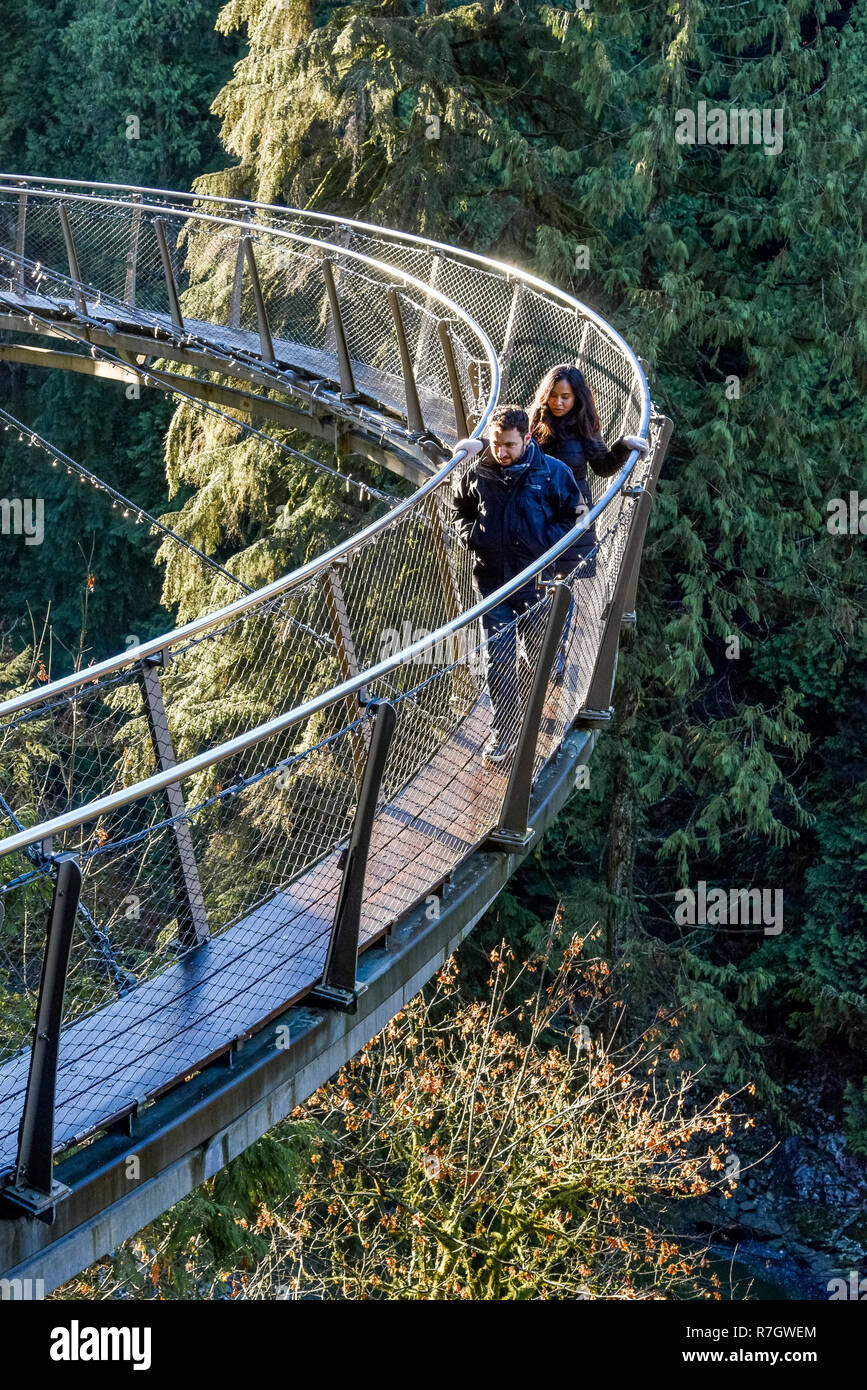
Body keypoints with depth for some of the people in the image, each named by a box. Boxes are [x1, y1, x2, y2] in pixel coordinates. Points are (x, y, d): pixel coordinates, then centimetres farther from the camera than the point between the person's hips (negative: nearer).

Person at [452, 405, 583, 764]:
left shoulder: (552, 472, -9)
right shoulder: (478, 474, -3)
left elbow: (573, 516, 1)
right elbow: (460, 509, 16)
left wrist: (545, 543, -13)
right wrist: (469, 534, -4)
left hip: (536, 581, -1)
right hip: (493, 581, 1)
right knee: (498, 660, -1)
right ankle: (503, 733, 7)